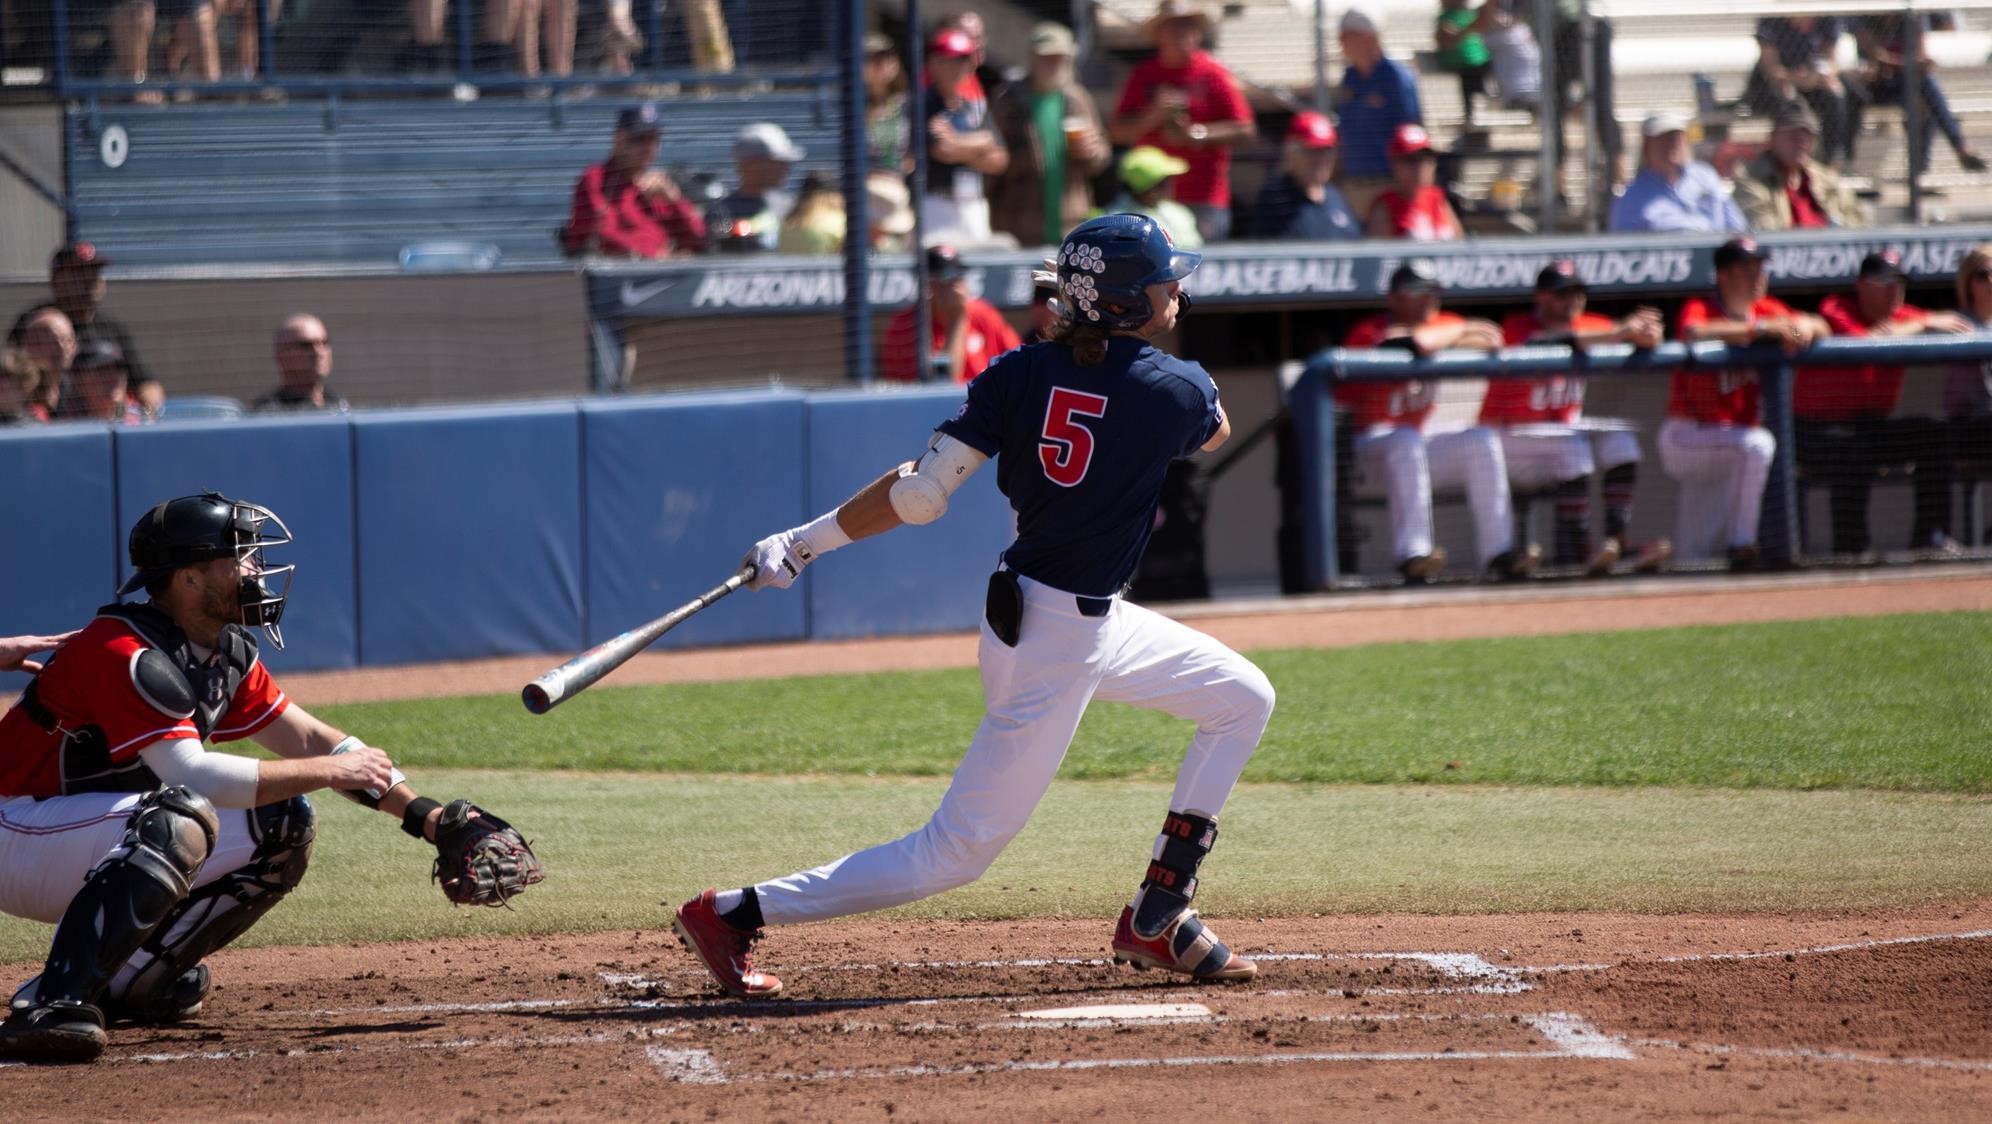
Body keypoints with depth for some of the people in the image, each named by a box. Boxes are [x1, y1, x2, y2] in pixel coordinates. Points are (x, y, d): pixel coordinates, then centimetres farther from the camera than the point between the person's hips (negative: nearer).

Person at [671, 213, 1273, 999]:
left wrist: (806, 542, -1)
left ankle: (1156, 918, 21)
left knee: (1243, 700, 19)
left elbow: (919, 493, -9)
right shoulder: (1175, 391, -16)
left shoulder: (1024, 373, -3)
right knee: (957, 853, -3)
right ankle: (734, 915, -3)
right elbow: (1216, 431, 11)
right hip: (1057, 645, -8)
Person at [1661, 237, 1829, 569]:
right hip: (1688, 435, -7)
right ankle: (1741, 546, -28)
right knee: (1756, 444, -34)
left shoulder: (1767, 310, 8)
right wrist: (1762, 329, -36)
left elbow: (1821, 328, 8)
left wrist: (1803, 327, -17)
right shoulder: (1700, 308, -13)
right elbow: (1694, 333, -36)